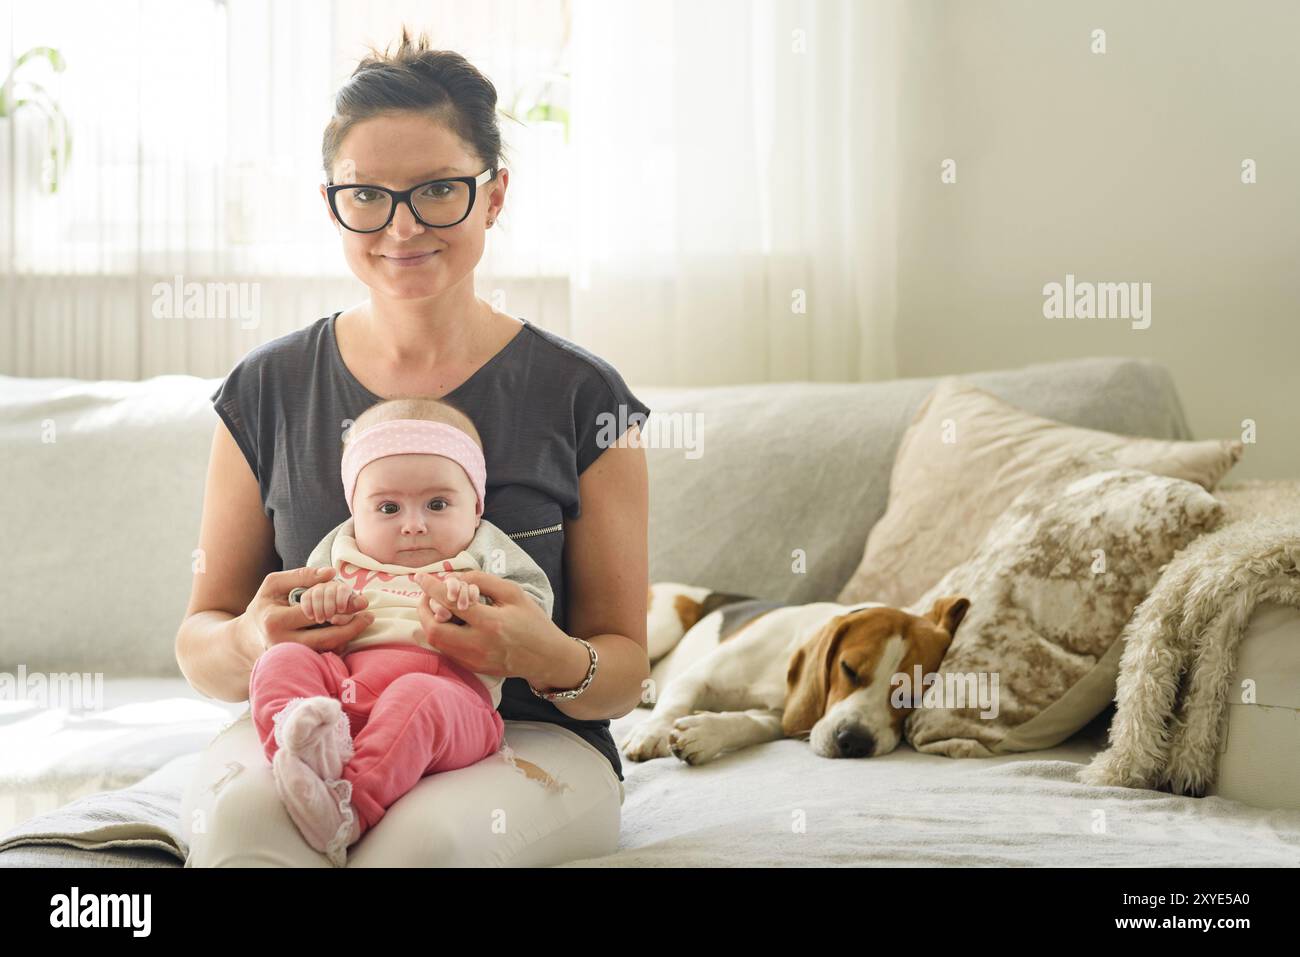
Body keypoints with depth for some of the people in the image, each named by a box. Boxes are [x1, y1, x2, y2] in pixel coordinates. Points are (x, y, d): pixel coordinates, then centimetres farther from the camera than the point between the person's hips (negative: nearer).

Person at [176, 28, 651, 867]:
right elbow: (200, 643, 11)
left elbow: (623, 668, 4)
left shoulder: (581, 396, 1)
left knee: (425, 837, -37)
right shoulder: (269, 390, 7)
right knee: (242, 817, -35)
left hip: (526, 741, -1)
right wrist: (251, 640, -15)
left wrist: (555, 660, -21)